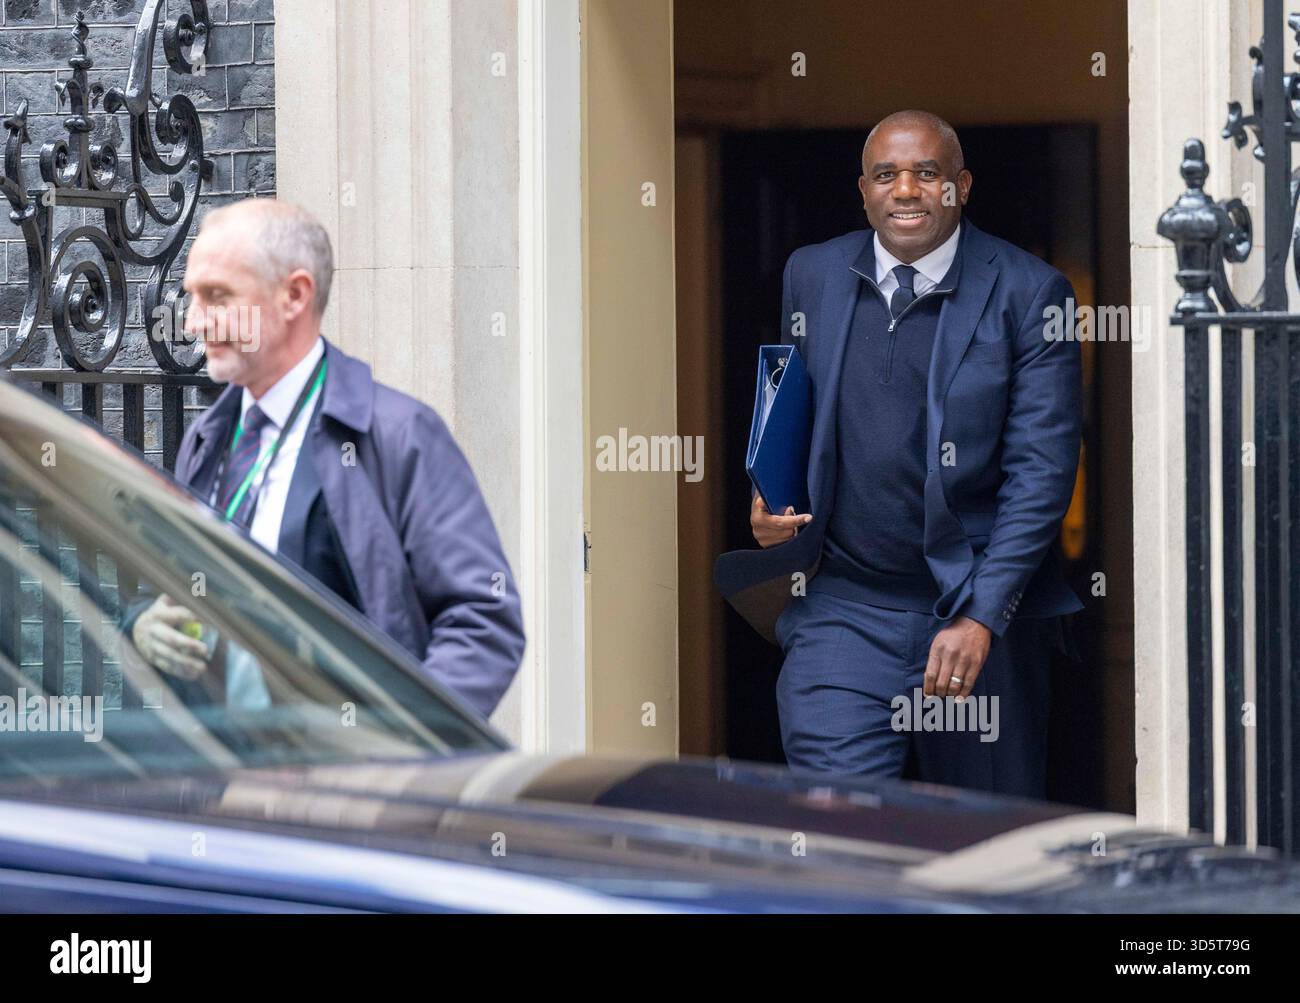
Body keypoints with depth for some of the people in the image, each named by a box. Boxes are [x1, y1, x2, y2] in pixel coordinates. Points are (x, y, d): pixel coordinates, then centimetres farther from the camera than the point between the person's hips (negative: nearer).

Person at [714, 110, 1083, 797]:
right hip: (843, 608, 2)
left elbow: (1042, 470, -8)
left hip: (980, 612, -2)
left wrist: (981, 618, -16)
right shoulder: (812, 276, 7)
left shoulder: (1027, 294, -5)